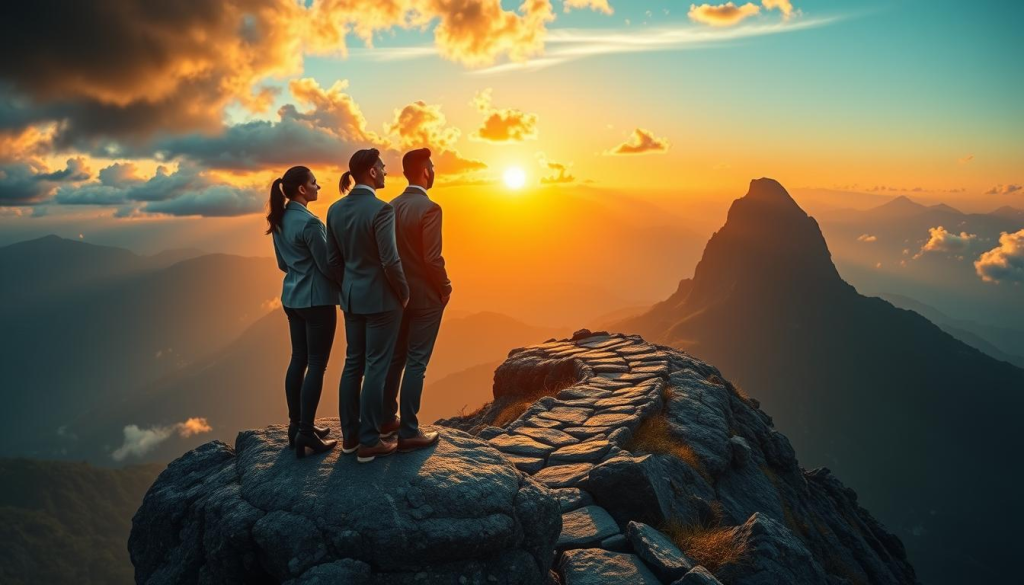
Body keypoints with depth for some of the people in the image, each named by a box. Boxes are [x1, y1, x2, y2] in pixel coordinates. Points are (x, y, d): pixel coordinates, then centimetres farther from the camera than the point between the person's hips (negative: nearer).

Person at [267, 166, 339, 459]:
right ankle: (306, 432, 1)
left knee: (298, 359, 14)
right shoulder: (309, 222, -19)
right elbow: (326, 265, -15)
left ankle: (296, 424, 22)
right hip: (317, 299, -9)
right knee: (316, 364, -2)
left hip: (292, 297, 9)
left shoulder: (280, 220, 8)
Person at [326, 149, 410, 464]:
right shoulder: (381, 209, -18)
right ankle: (369, 441, 10)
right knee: (376, 367, 2)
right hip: (381, 299, -7)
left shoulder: (335, 209, 4)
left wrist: (348, 288, 18)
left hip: (352, 297, 7)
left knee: (353, 363, 15)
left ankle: (350, 435, 24)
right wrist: (404, 293, -6)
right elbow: (390, 260, -20)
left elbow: (333, 258, 7)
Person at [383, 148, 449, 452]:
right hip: (425, 297, -7)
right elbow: (432, 258, -20)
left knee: (395, 359, 16)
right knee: (416, 363, -1)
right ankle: (408, 432, 4)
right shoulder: (429, 208, -17)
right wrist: (446, 288, -6)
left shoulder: (391, 206, 5)